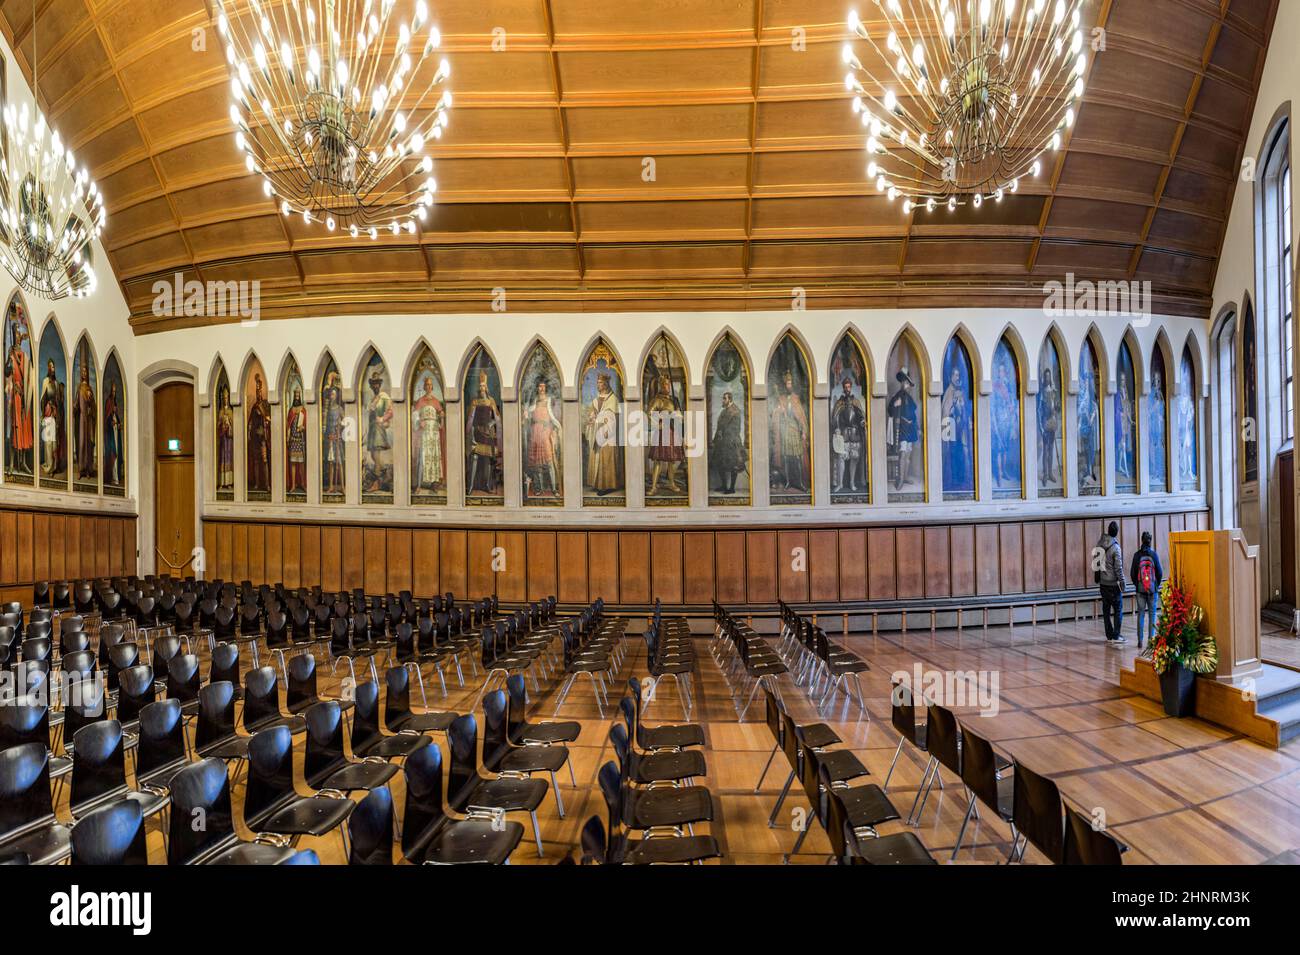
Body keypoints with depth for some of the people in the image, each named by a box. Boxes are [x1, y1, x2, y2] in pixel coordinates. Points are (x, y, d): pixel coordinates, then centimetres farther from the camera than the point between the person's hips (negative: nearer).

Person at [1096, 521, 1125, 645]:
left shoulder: (1099, 544, 1)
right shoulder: (1115, 547, -15)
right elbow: (1118, 568, -14)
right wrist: (1122, 582, -6)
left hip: (1102, 583, 5)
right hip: (1113, 583, -5)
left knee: (1106, 610, 11)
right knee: (1118, 610, 1)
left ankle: (1109, 635, 17)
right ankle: (1116, 636, -2)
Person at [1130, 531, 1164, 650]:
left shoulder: (1137, 555, -5)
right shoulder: (1154, 554, -7)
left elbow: (1132, 573, -2)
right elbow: (1160, 572, -3)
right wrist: (1157, 584, 13)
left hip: (1140, 589, 0)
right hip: (1153, 589, 0)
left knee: (1141, 614, 6)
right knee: (1152, 613, 10)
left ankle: (1140, 640, 7)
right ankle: (1151, 637, 8)